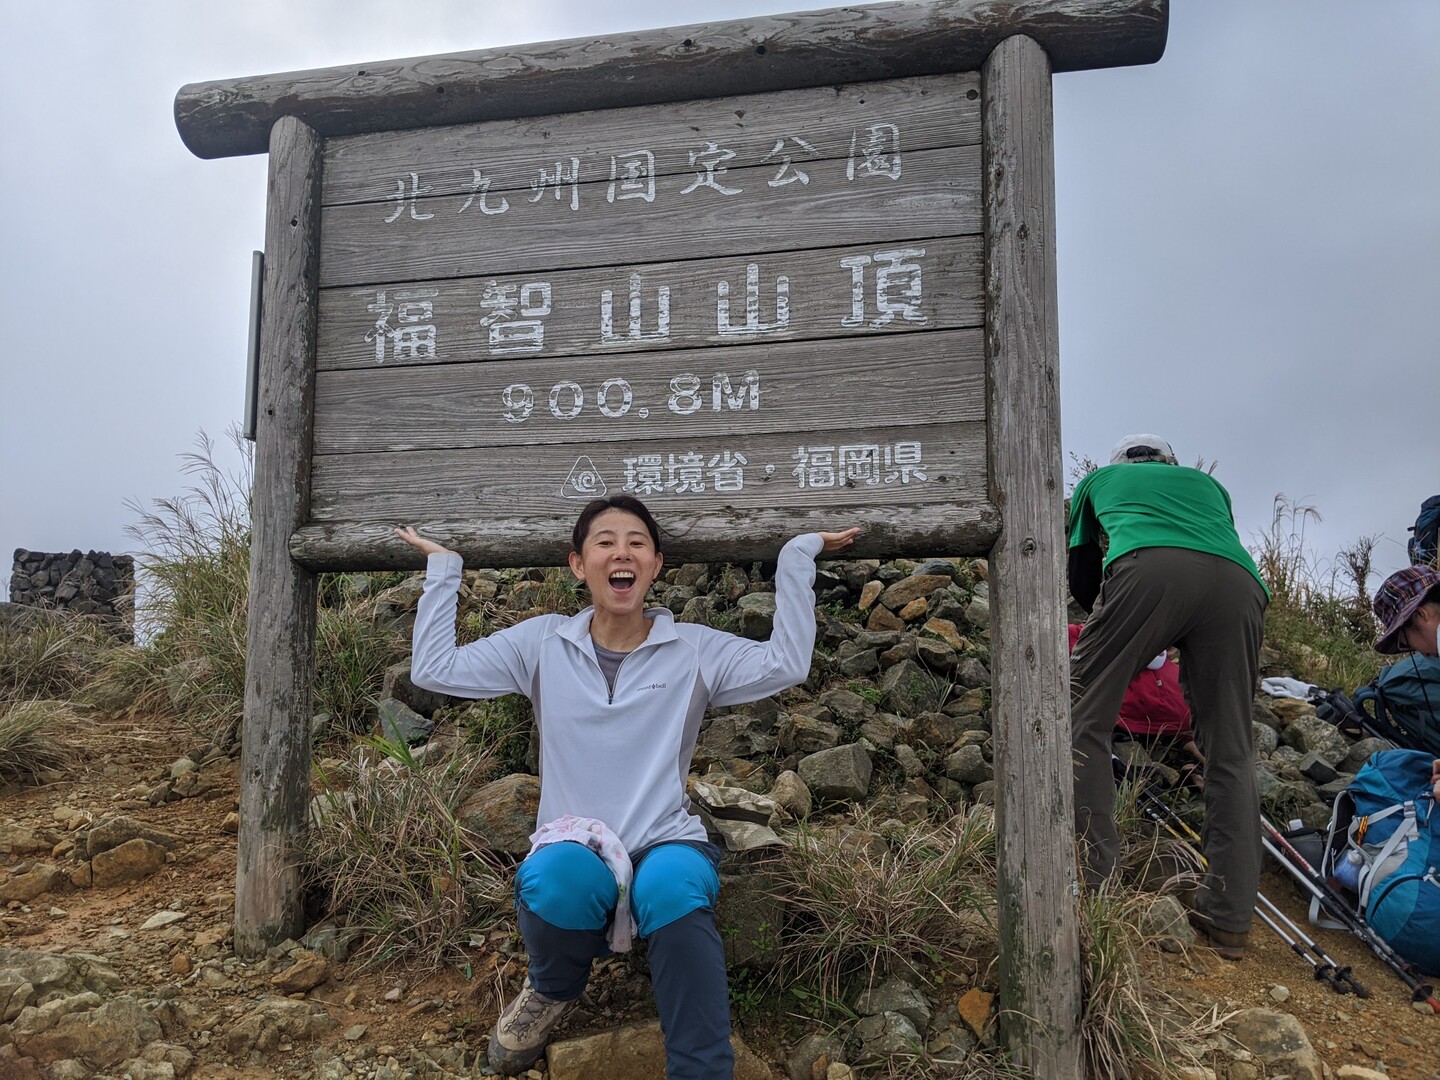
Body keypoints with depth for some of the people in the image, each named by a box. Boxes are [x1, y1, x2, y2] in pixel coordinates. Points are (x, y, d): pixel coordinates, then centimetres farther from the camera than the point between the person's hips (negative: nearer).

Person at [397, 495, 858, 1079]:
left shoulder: (694, 649, 4)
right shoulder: (542, 643, 8)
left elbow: (786, 662, -10)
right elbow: (434, 668, 2)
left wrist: (798, 554, -10)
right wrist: (442, 567, 3)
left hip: (667, 842, -1)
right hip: (573, 845, 1)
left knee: (672, 891, -37)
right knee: (556, 879, -35)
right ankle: (554, 988, 1)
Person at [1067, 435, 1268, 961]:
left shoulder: (1100, 479, 37)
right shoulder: (1207, 483, 42)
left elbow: (1081, 579, 39)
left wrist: (1114, 633, 56)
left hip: (1149, 569, -3)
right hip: (1240, 582, 4)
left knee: (1085, 720, 5)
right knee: (1231, 752, 10)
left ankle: (1095, 884, -2)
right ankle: (1229, 917, 10)